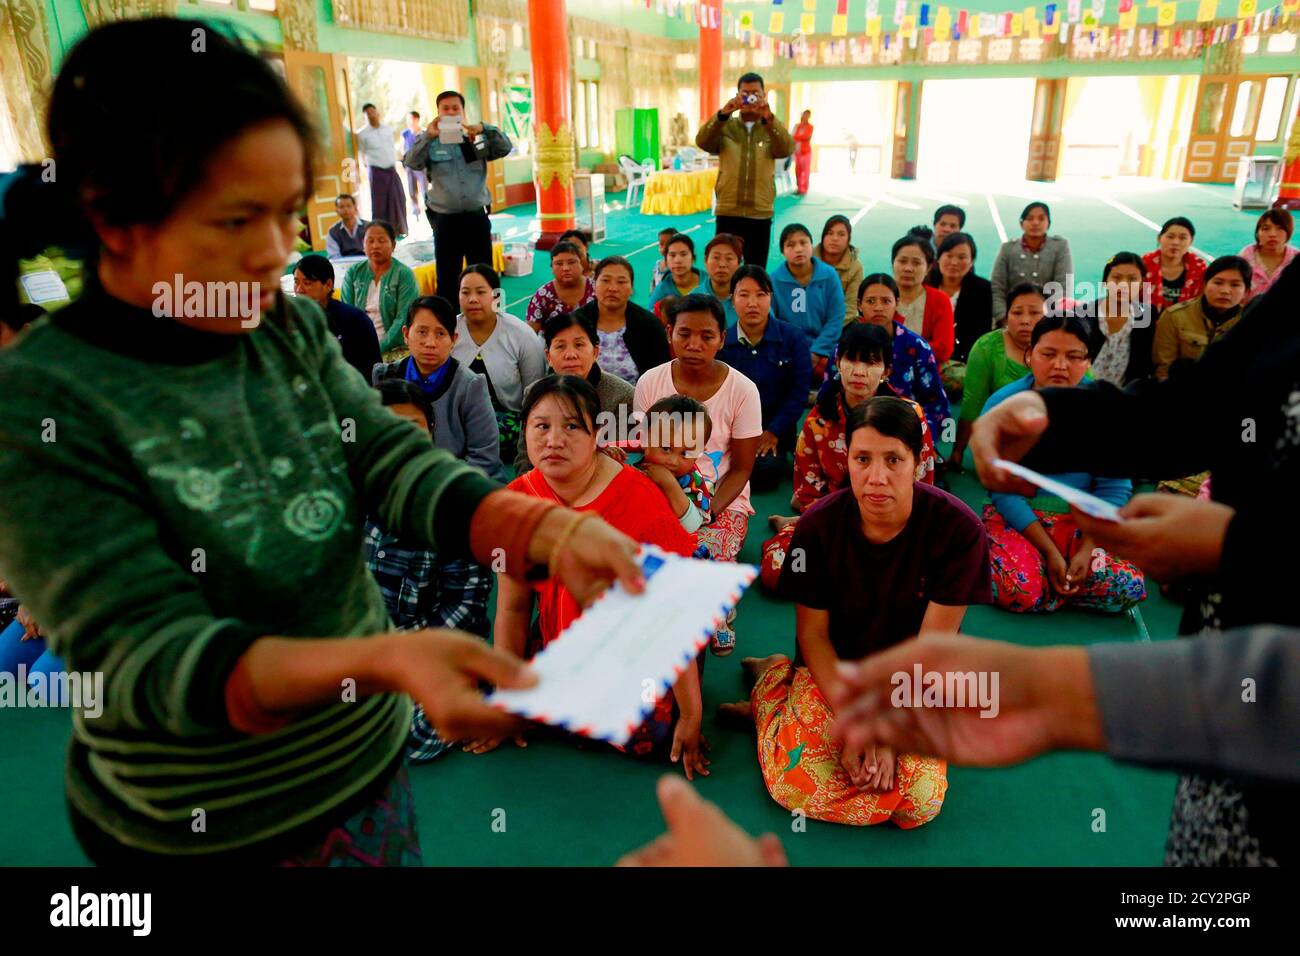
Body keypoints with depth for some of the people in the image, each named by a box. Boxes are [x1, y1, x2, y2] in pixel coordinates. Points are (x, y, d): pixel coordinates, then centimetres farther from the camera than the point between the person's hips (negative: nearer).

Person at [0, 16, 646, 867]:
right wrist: (376, 659, -42)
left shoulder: (292, 328, -5)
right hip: (203, 833, -4)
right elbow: (145, 653, -26)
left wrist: (549, 530, -31)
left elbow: (396, 463, -13)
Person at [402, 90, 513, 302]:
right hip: (445, 220, -1)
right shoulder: (430, 143, 3)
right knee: (447, 278, 4)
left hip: (477, 217, 1)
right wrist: (427, 136, -27)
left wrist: (485, 129, -21)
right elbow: (410, 163, -13)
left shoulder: (478, 138, 7)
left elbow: (505, 148, -5)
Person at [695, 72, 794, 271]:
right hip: (727, 212, 0)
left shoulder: (772, 128, 7)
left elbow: (787, 149, -14)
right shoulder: (725, 127, 7)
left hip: (760, 214, 0)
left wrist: (768, 118, -31)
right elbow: (702, 142, -12)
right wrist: (723, 114, -29)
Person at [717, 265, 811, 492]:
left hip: (775, 429, -1)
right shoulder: (721, 341, 2)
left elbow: (799, 391, -3)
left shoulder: (793, 337, -1)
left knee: (766, 471, -27)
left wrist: (774, 431, -10)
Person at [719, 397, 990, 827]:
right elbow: (813, 634, -10)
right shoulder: (819, 525, -16)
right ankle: (772, 683, 11)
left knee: (920, 803, -19)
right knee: (796, 786, -20)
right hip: (834, 670, -1)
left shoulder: (957, 529, -20)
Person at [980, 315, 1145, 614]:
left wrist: (1087, 550, -18)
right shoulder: (1001, 406, -10)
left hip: (1083, 521, 3)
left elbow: (1113, 489, -6)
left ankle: (1046, 581, 2)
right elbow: (1004, 491, -13)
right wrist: (1050, 552, -19)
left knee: (1128, 587, -22)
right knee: (1021, 592, -30)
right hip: (1017, 519, -3)